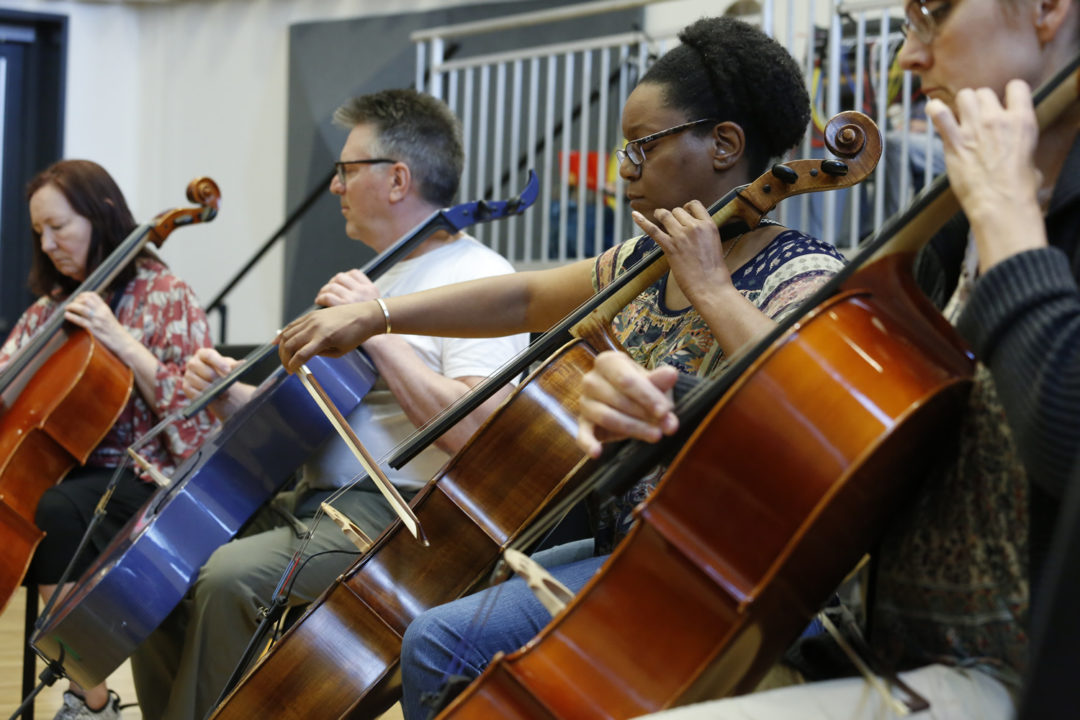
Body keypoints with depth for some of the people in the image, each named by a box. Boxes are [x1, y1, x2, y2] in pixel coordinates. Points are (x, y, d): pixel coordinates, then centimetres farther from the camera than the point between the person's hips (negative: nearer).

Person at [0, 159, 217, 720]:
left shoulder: (164, 297, -2)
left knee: (51, 513, -33)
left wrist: (120, 340, -18)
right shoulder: (51, 305, 15)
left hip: (142, 480, -5)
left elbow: (195, 407, -11)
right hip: (62, 472, 6)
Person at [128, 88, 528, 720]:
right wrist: (232, 395, 3)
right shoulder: (384, 281, 20)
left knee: (230, 576, -27)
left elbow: (476, 431, -24)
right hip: (315, 502, 10)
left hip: (395, 516, -9)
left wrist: (377, 330, -20)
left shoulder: (479, 278, -10)